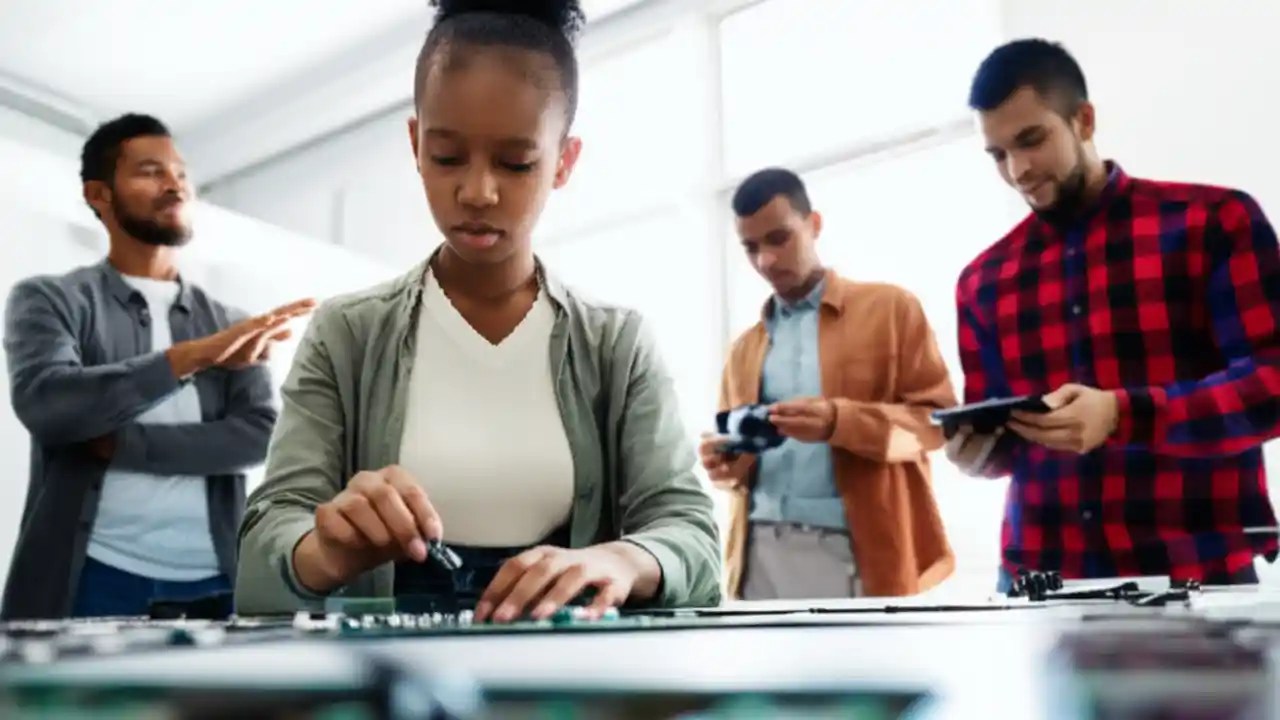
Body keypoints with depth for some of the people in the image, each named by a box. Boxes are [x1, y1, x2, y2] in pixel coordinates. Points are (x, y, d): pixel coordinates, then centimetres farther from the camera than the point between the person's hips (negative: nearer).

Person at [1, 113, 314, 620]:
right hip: (92, 578, -2)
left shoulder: (231, 325, 11)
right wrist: (191, 356, -20)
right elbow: (44, 403, -13)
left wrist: (120, 443, -10)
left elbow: (259, 435, -2)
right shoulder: (48, 300, 5)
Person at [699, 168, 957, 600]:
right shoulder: (744, 349, 19)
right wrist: (726, 463, -3)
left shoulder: (891, 307, 6)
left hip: (857, 554, -3)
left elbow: (939, 417, 0)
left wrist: (839, 422, -16)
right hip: (762, 554, 4)